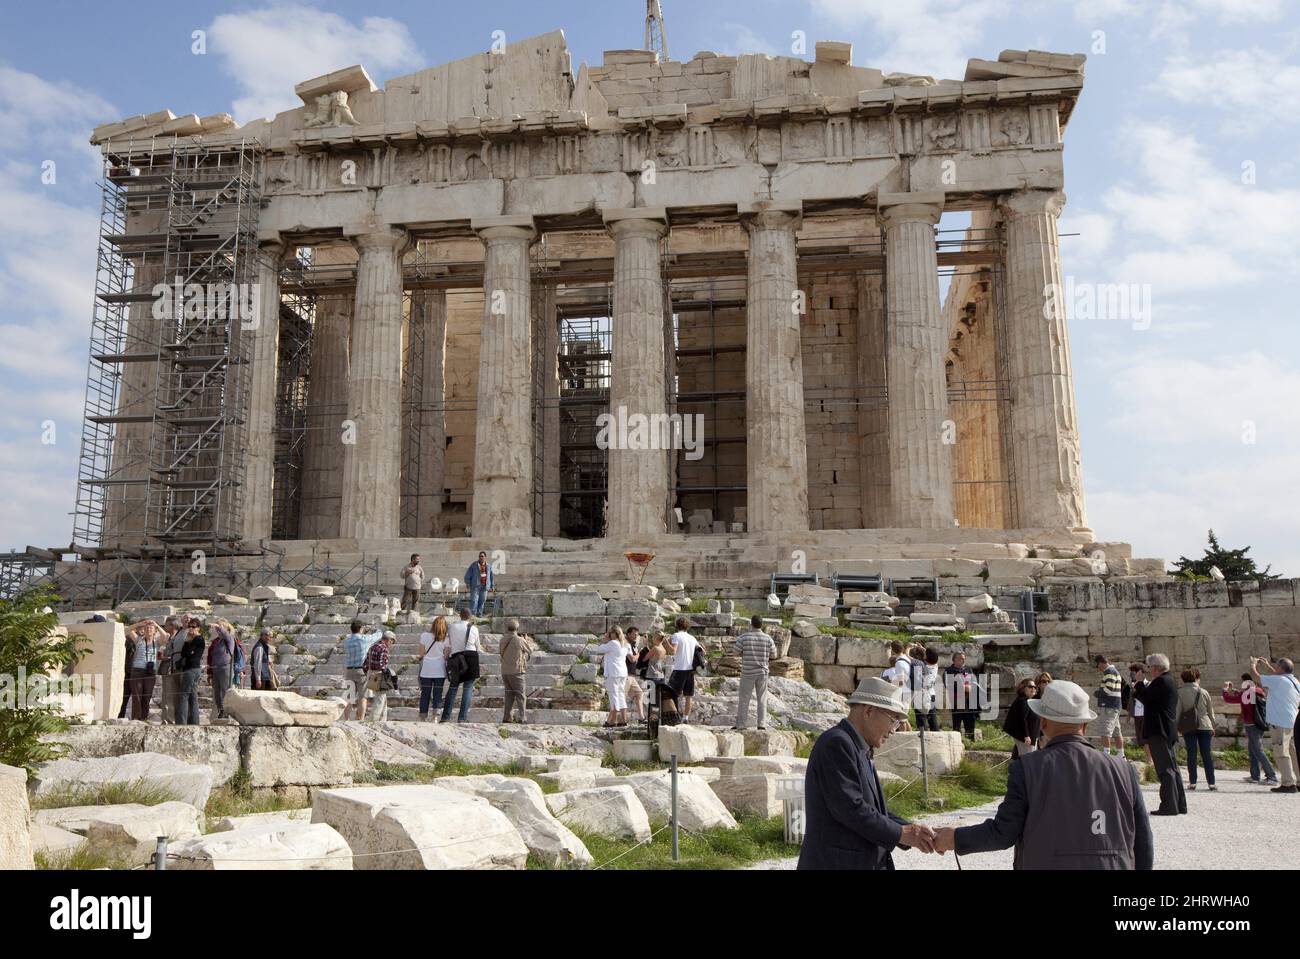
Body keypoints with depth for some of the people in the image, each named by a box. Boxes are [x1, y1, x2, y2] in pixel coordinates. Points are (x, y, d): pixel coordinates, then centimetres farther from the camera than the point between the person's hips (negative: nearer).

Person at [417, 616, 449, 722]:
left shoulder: (424, 636, -2)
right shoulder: (444, 639, -1)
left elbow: (421, 654, -1)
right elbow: (446, 656, 2)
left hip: (426, 670, 0)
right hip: (440, 670, 0)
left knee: (425, 694, 7)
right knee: (438, 694, 2)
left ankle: (423, 718, 9)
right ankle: (435, 717, -6)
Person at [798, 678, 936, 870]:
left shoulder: (860, 750, 15)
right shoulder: (837, 743, -16)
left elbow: (873, 808, 14)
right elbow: (850, 809, -22)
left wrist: (911, 830, 0)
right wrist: (900, 834, -13)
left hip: (865, 863, 10)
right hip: (836, 863, -10)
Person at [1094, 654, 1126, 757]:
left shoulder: (1109, 672, -12)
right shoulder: (1115, 671, 20)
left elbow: (1109, 689, -20)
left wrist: (1098, 692, -5)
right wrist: (1100, 690, 13)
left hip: (1108, 707, -10)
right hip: (1115, 706, 10)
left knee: (1105, 732, -13)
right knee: (1117, 732, 14)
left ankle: (1106, 755, -18)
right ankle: (1121, 755, 19)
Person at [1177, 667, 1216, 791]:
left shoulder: (1180, 693, -2)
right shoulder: (1203, 692, 3)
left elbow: (1177, 711, -3)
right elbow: (1211, 711, 10)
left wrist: (1176, 727, 4)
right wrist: (1212, 727, 20)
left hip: (1188, 727, -1)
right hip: (1204, 726, 1)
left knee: (1191, 754, 2)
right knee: (1206, 754, 4)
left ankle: (1192, 782, 0)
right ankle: (1211, 782, 3)